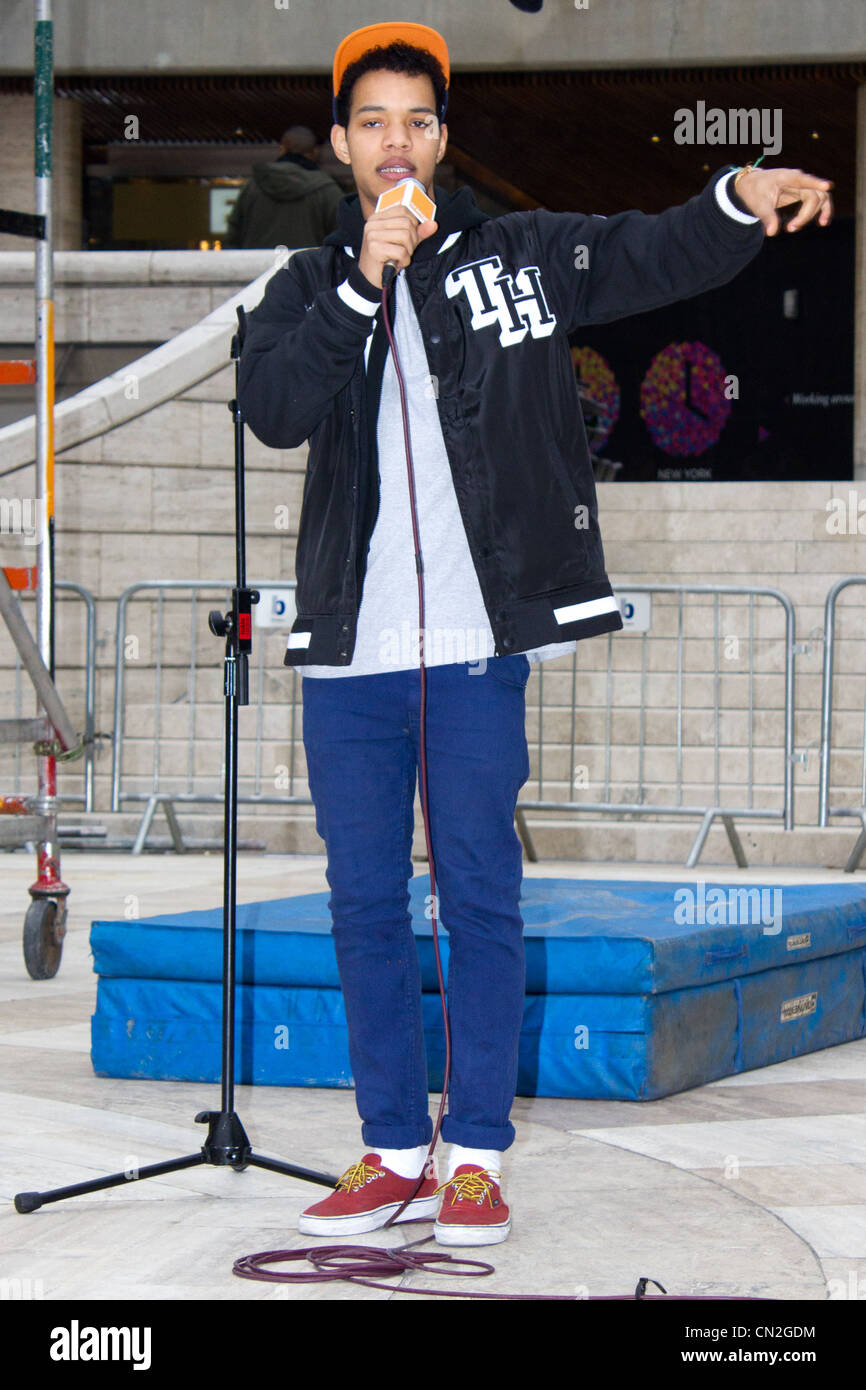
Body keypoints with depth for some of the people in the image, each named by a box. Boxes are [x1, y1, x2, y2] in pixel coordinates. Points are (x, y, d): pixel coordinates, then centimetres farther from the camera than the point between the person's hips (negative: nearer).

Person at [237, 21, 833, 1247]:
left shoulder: (521, 257, 6)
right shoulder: (308, 290, 10)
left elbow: (658, 257, -6)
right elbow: (273, 410, -7)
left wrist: (738, 203, -26)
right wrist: (363, 284, -17)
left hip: (477, 647, -2)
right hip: (348, 652, 2)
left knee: (482, 897, 1)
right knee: (365, 903, 8)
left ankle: (477, 1155, 8)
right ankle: (394, 1151, 18)